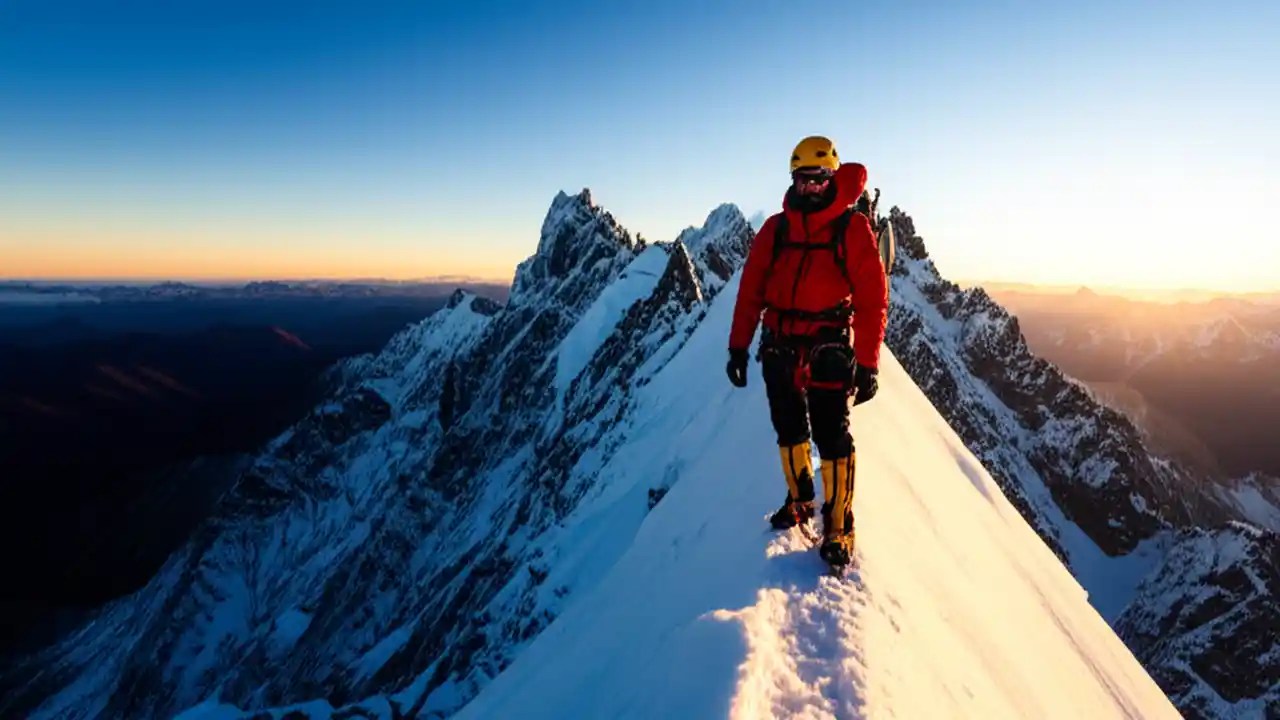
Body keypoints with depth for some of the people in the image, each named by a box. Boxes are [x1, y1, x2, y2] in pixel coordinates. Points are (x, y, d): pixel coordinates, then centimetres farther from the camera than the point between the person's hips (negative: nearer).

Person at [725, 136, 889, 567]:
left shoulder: (853, 229, -5)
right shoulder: (775, 229, 5)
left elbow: (872, 300, -7)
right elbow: (751, 291, 5)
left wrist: (867, 364, -11)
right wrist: (738, 346, 1)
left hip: (828, 351, -3)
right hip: (779, 349, 4)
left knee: (832, 438, -3)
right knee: (789, 431, 15)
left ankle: (838, 528, 11)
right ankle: (800, 499, 36)